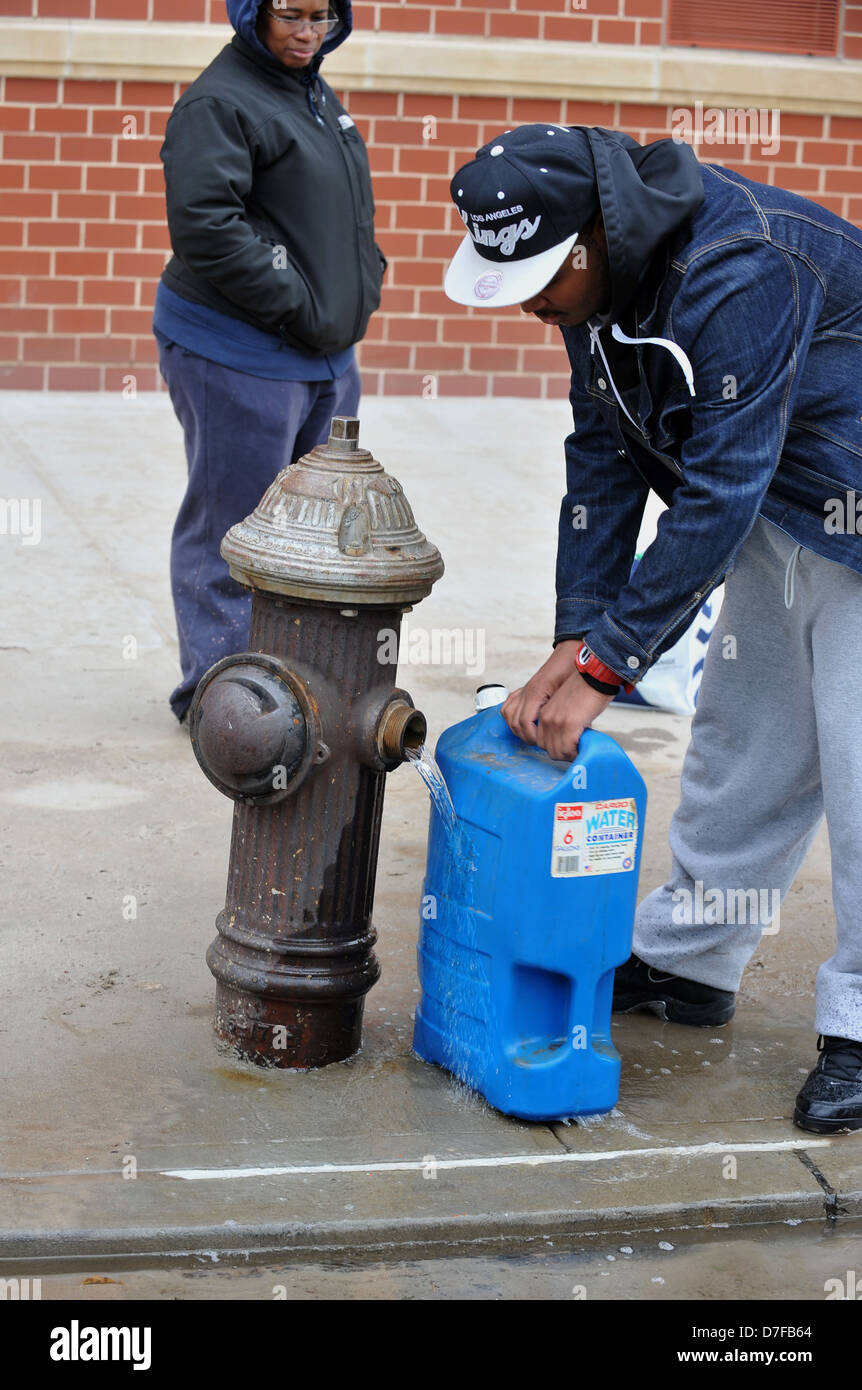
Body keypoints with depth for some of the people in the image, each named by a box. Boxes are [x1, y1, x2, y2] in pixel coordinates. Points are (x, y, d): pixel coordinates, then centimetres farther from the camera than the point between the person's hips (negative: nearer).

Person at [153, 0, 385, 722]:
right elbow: (204, 226, -24)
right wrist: (296, 304, -21)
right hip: (239, 358, -9)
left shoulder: (318, 96, 15)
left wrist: (363, 280, 11)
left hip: (326, 356, 9)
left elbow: (351, 208, 28)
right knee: (233, 527, -1)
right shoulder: (219, 101, -14)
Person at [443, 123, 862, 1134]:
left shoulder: (740, 273, -33)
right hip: (773, 514, 8)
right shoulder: (595, 275, -5)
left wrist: (604, 665, -26)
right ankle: (687, 960, 27)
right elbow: (606, 454, 1)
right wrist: (573, 640, -6)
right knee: (743, 743, 14)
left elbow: (720, 492, -31)